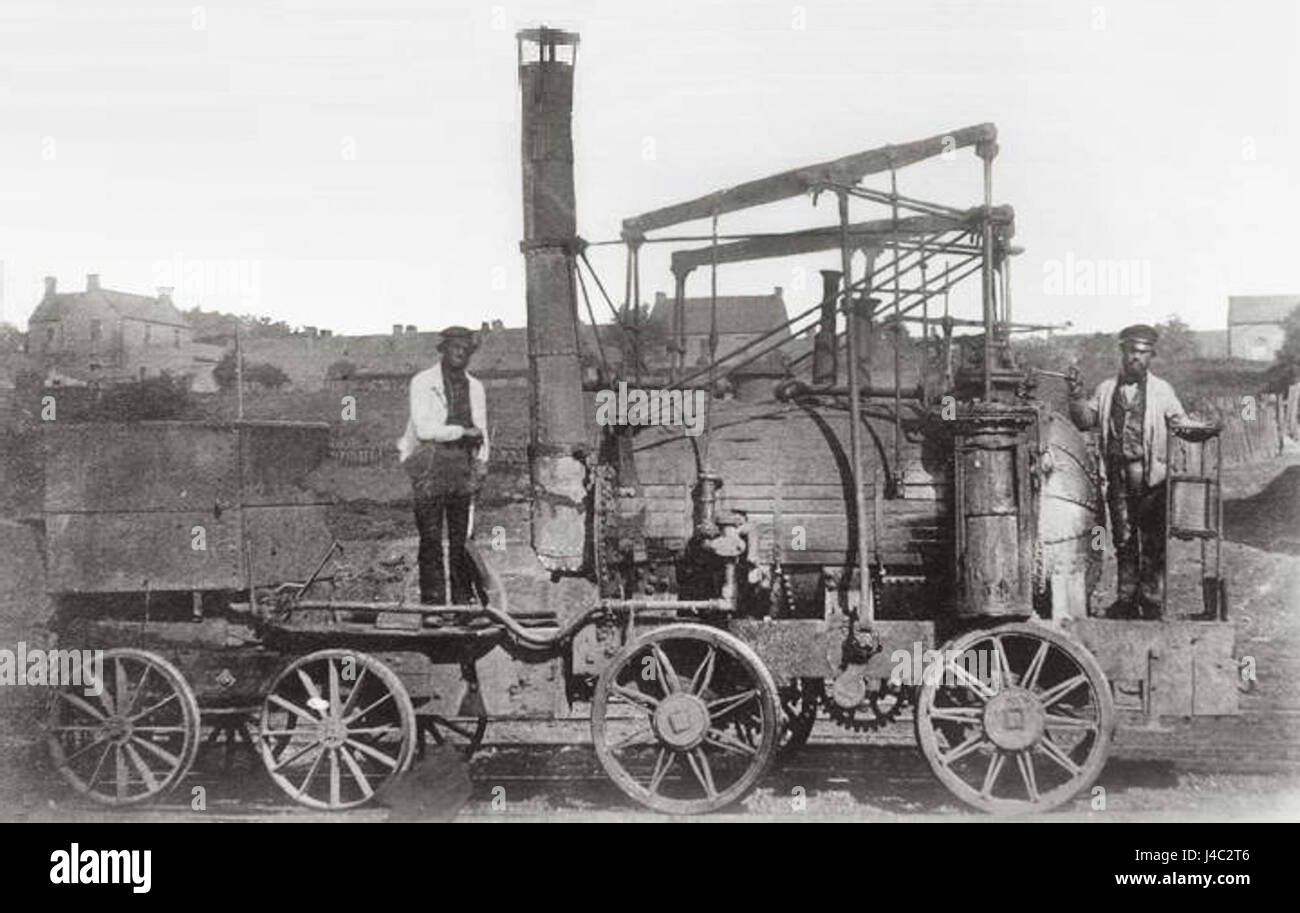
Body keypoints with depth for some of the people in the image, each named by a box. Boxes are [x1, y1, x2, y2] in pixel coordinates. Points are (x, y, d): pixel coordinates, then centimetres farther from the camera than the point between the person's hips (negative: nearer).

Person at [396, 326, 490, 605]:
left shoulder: (475, 387, 18)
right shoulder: (423, 382, 0)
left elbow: (481, 432, 19)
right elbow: (424, 429, -9)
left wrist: (481, 462, 4)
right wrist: (463, 431, -5)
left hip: (462, 466, 4)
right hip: (431, 464, -4)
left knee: (461, 536, 1)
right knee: (431, 538, -7)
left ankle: (464, 598, 5)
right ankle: (433, 599, -5)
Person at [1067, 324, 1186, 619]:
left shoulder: (1161, 390, 6)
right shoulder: (1106, 389, 13)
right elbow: (1085, 421, 6)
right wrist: (1076, 395, -9)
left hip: (1150, 472, -2)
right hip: (1117, 471, 2)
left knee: (1153, 539, -2)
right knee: (1123, 538, 7)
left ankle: (1151, 600, 5)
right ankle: (1127, 598, 15)